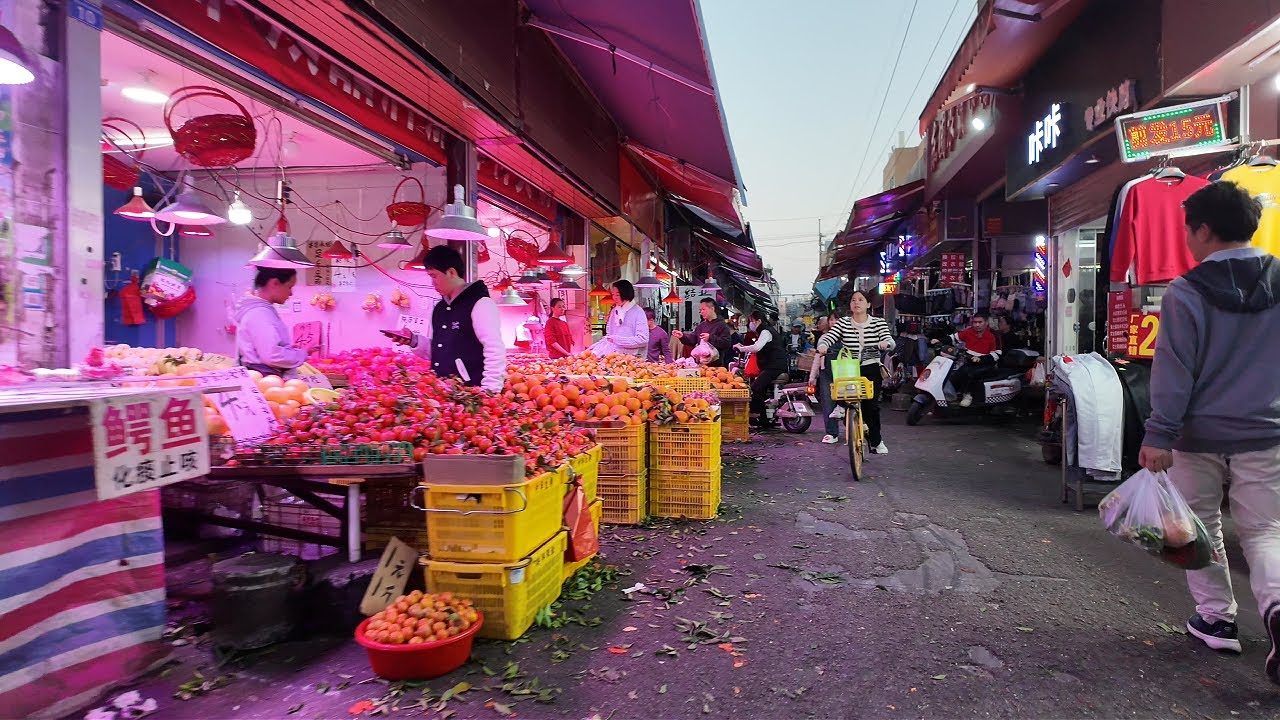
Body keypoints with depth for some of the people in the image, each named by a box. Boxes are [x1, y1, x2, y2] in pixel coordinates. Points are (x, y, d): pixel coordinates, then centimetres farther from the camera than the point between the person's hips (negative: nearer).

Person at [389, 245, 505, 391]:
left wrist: (489, 392, -20)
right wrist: (414, 341, 9)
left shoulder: (480, 304, -10)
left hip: (470, 392, -8)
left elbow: (495, 352, -16)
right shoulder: (439, 308, 15)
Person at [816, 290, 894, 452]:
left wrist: (885, 343, -31)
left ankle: (876, 441, 8)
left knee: (871, 405, -11)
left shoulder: (878, 322, 6)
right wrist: (822, 345, -30)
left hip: (871, 370, 0)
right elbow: (828, 337, -7)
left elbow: (889, 340, -7)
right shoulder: (843, 323, 6)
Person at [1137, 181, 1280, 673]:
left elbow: (1174, 370, -14)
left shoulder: (1186, 293, -12)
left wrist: (1159, 436, -11)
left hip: (1200, 434, -3)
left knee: (1203, 526, 15)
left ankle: (1216, 617, 22)